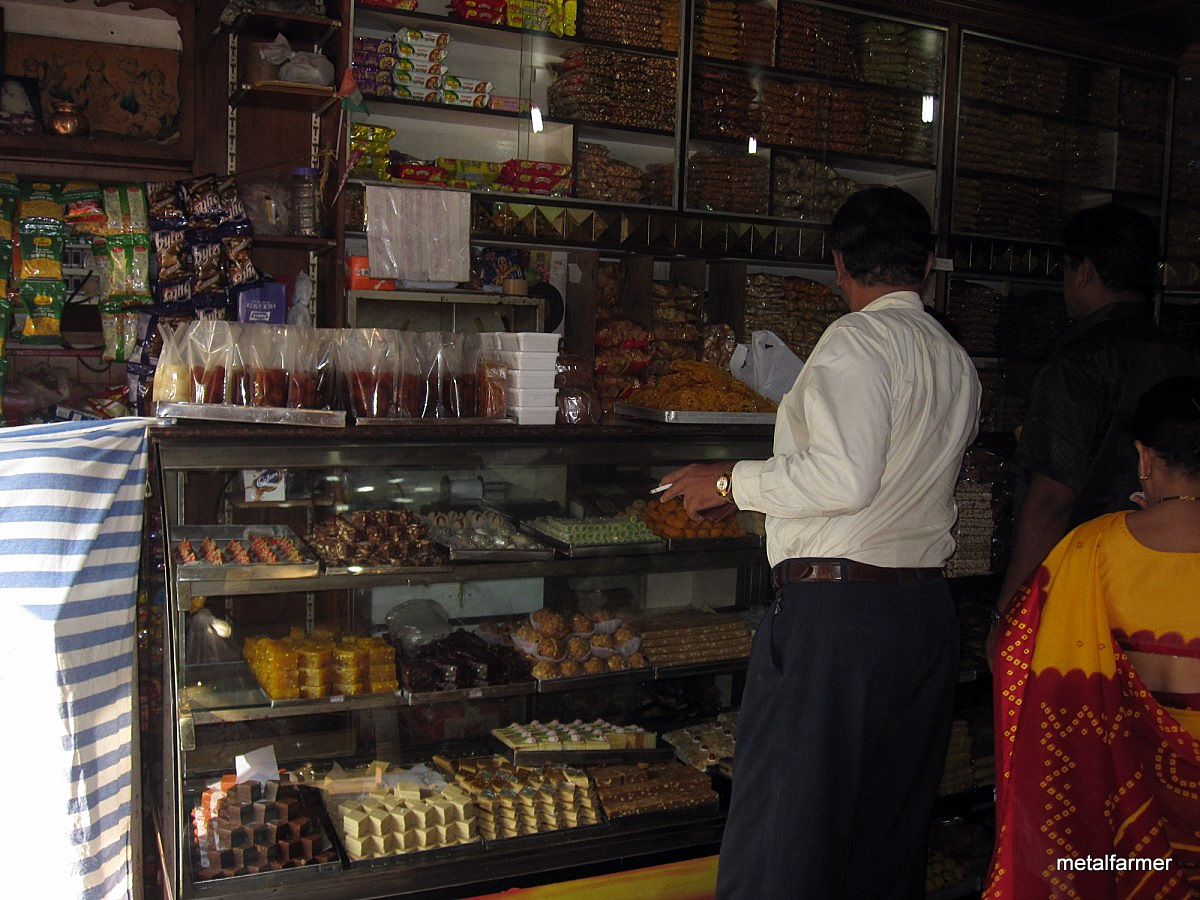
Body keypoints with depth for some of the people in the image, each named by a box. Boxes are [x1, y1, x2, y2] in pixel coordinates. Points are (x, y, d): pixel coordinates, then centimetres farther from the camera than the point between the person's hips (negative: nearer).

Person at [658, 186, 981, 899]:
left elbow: (845, 479, -20)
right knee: (892, 831, 17)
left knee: (782, 838, 0)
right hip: (930, 612, 8)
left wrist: (731, 481, -9)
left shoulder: (860, 339, -9)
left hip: (835, 609, -8)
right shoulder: (960, 365, 15)